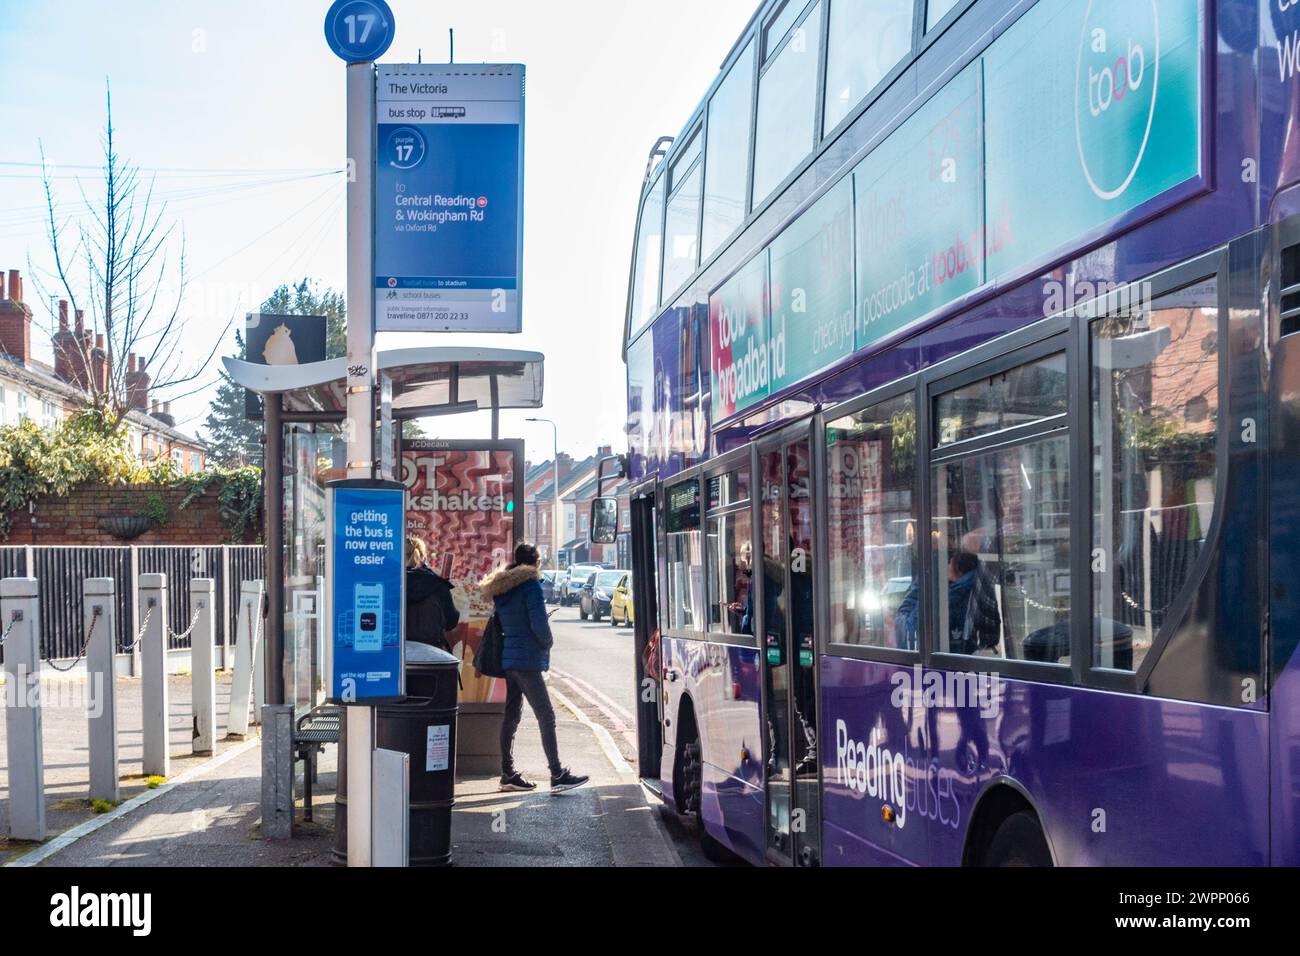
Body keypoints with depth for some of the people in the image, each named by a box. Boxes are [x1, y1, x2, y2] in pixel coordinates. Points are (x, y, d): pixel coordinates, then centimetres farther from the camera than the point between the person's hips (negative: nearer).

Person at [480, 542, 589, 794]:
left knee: (511, 716, 12)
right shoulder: (531, 584, -12)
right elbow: (539, 623, -18)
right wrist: (547, 642, 1)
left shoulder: (501, 589, 14)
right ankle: (557, 775, -14)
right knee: (546, 716, -10)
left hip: (509, 659, 9)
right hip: (528, 660, -9)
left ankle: (508, 774, 14)